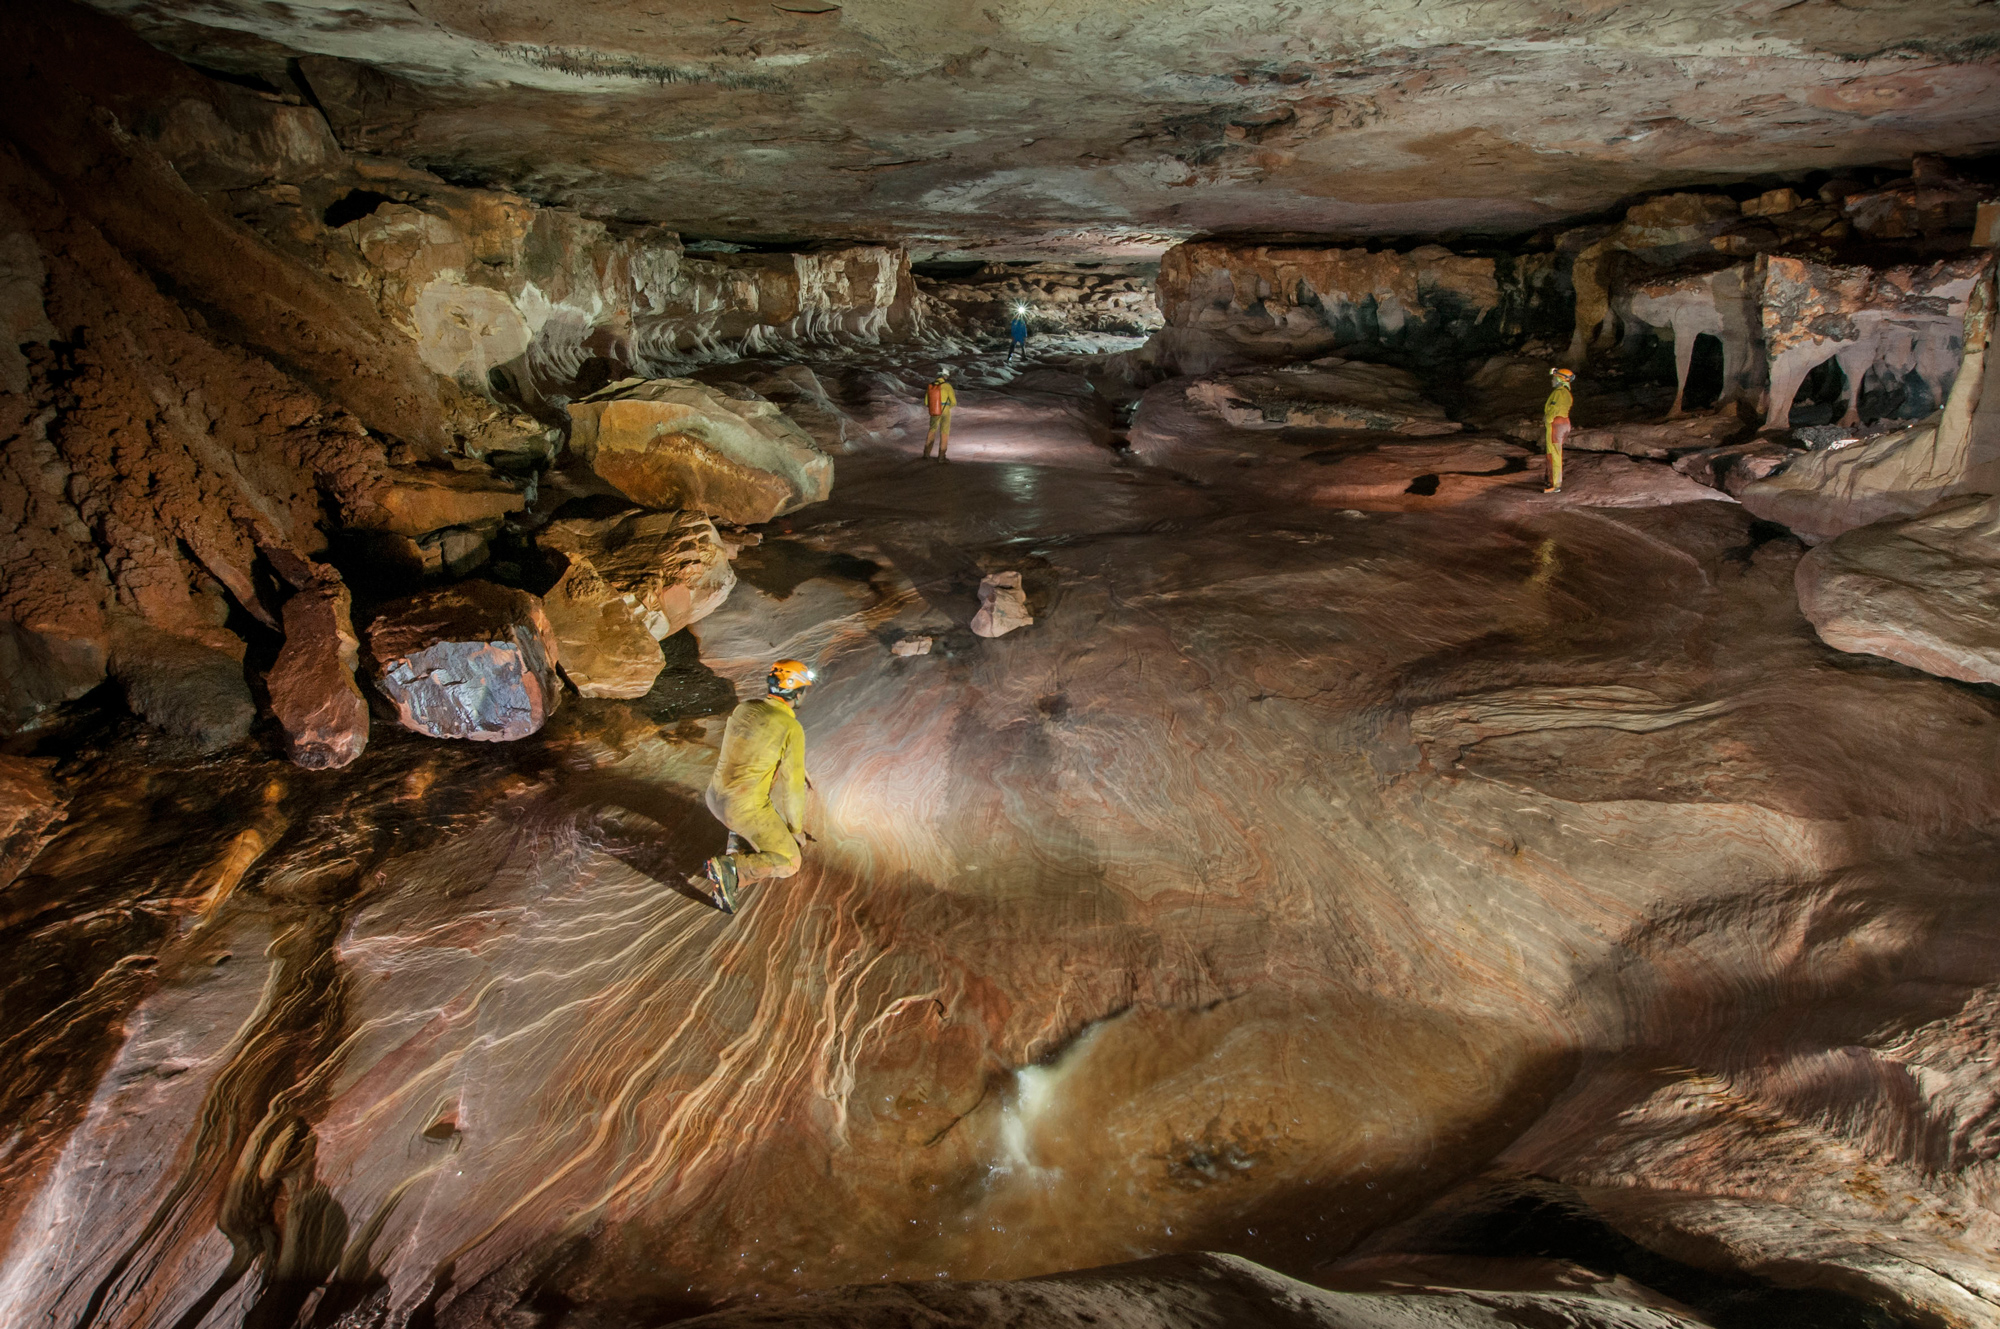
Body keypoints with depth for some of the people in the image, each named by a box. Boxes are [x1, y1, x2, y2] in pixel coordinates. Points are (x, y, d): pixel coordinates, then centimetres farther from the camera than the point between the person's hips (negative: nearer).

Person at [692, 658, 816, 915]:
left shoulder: (742, 709, 5)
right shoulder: (792, 729, -14)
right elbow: (792, 784, -10)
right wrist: (796, 827, 5)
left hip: (715, 797, 7)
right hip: (746, 808, -7)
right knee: (789, 863, 6)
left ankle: (735, 845, 22)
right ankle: (730, 869, -15)